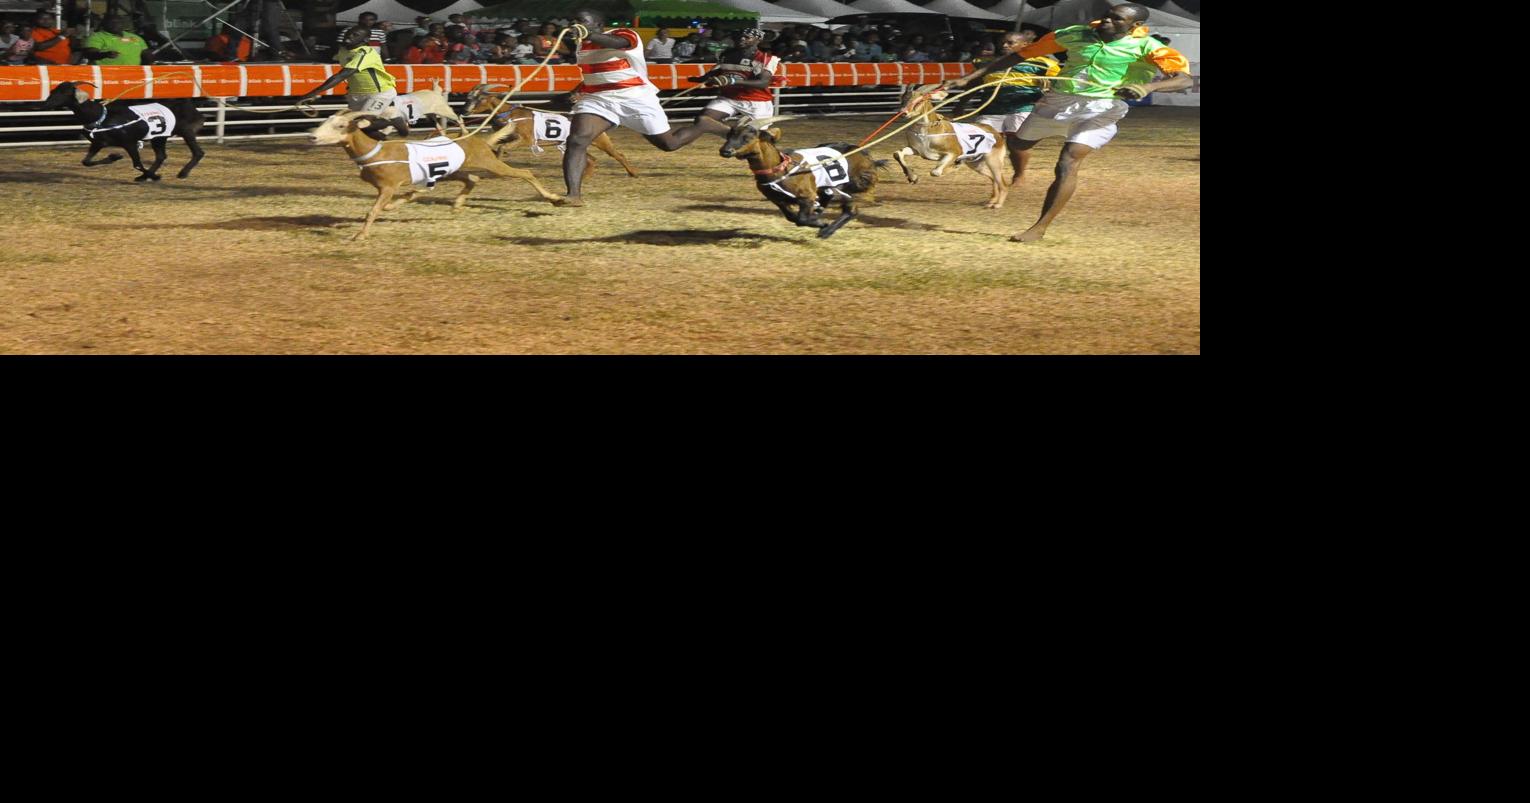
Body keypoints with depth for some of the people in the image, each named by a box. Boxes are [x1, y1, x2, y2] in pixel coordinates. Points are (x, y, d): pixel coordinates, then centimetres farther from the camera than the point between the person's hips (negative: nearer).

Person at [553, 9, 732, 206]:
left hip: (635, 97, -5)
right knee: (576, 141, -21)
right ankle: (573, 195, -26)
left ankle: (705, 125, 30)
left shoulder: (624, 34, -13)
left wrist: (588, 35, -56)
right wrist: (577, 91, 18)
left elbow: (617, 43, -39)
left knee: (669, 144, 3)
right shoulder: (581, 45, 11)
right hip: (595, 99, 5)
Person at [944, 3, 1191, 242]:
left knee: (1067, 165, -19)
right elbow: (1020, 54, 6)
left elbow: (1186, 79, -21)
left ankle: (1040, 227, -11)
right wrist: (970, 78, 4)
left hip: (1101, 109, -5)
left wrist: (1148, 87, -42)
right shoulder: (1075, 34, 2)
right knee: (1018, 144, 15)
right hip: (1056, 101, 5)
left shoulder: (1147, 47, -9)